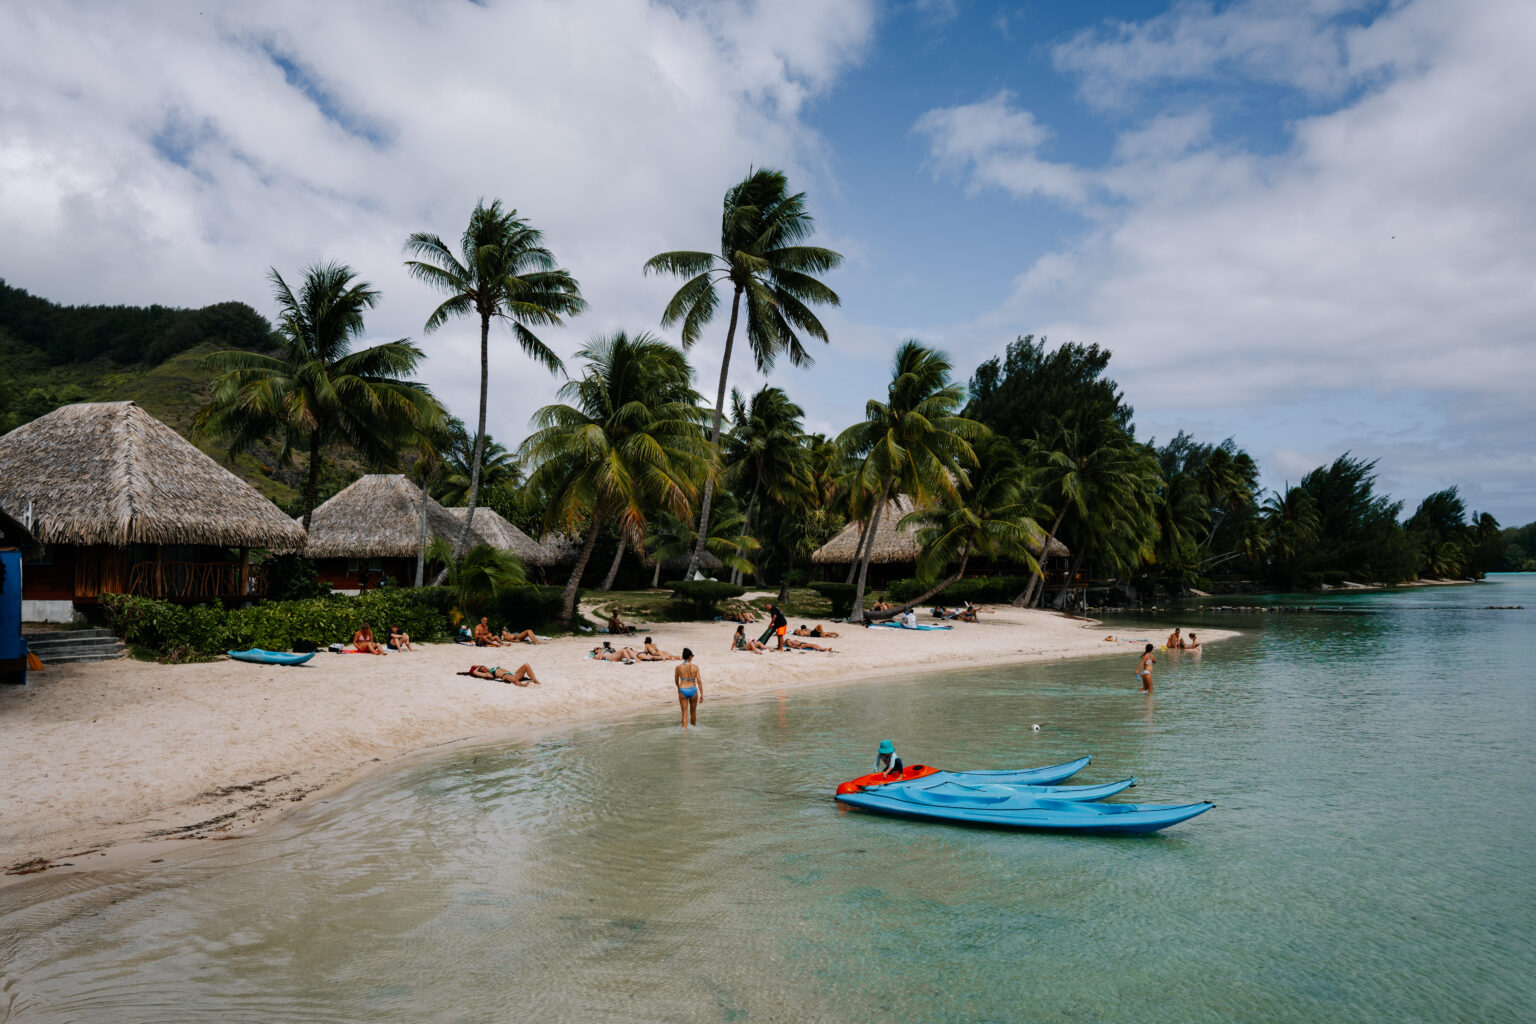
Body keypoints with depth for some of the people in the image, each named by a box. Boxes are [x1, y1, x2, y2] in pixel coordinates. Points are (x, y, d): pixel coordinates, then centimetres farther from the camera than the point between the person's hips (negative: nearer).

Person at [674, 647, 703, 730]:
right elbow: (699, 681, -6)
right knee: (693, 712, 20)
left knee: (684, 713, 3)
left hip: (682, 691, 0)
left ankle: (684, 729, -11)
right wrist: (701, 694, 0)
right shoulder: (695, 667, -4)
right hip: (693, 690, 0)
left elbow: (676, 681, 12)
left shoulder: (678, 668, -1)